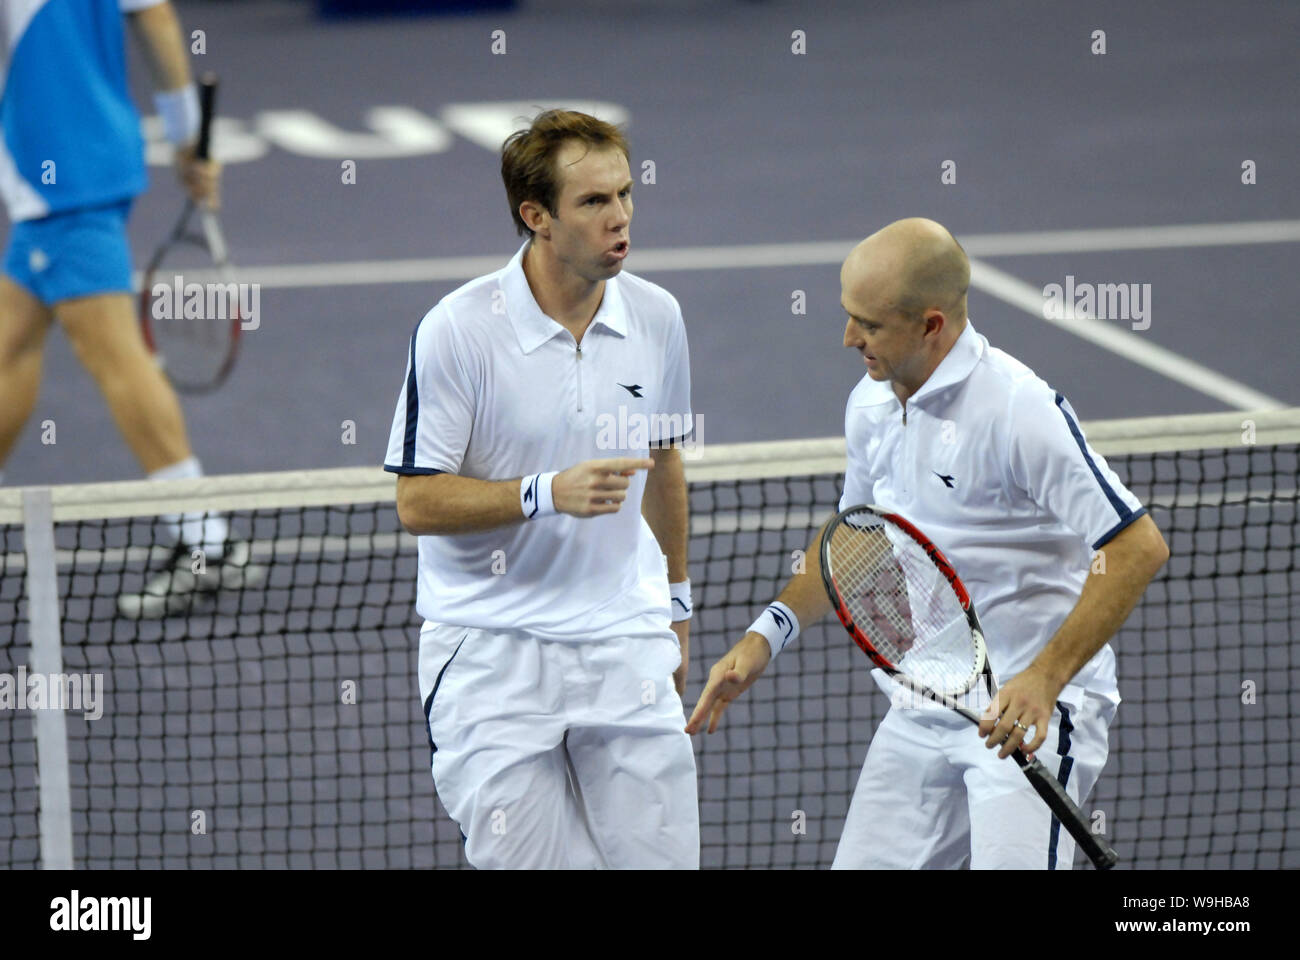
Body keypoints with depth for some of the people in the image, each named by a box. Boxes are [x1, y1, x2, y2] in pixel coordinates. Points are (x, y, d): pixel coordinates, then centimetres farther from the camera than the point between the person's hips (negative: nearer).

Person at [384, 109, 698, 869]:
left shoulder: (657, 317, 3)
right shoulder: (456, 330, -12)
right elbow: (417, 501, -11)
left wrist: (675, 600, 26)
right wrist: (547, 494, -24)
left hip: (626, 648, 4)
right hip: (493, 656, -4)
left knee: (660, 854, -3)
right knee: (530, 860, -8)